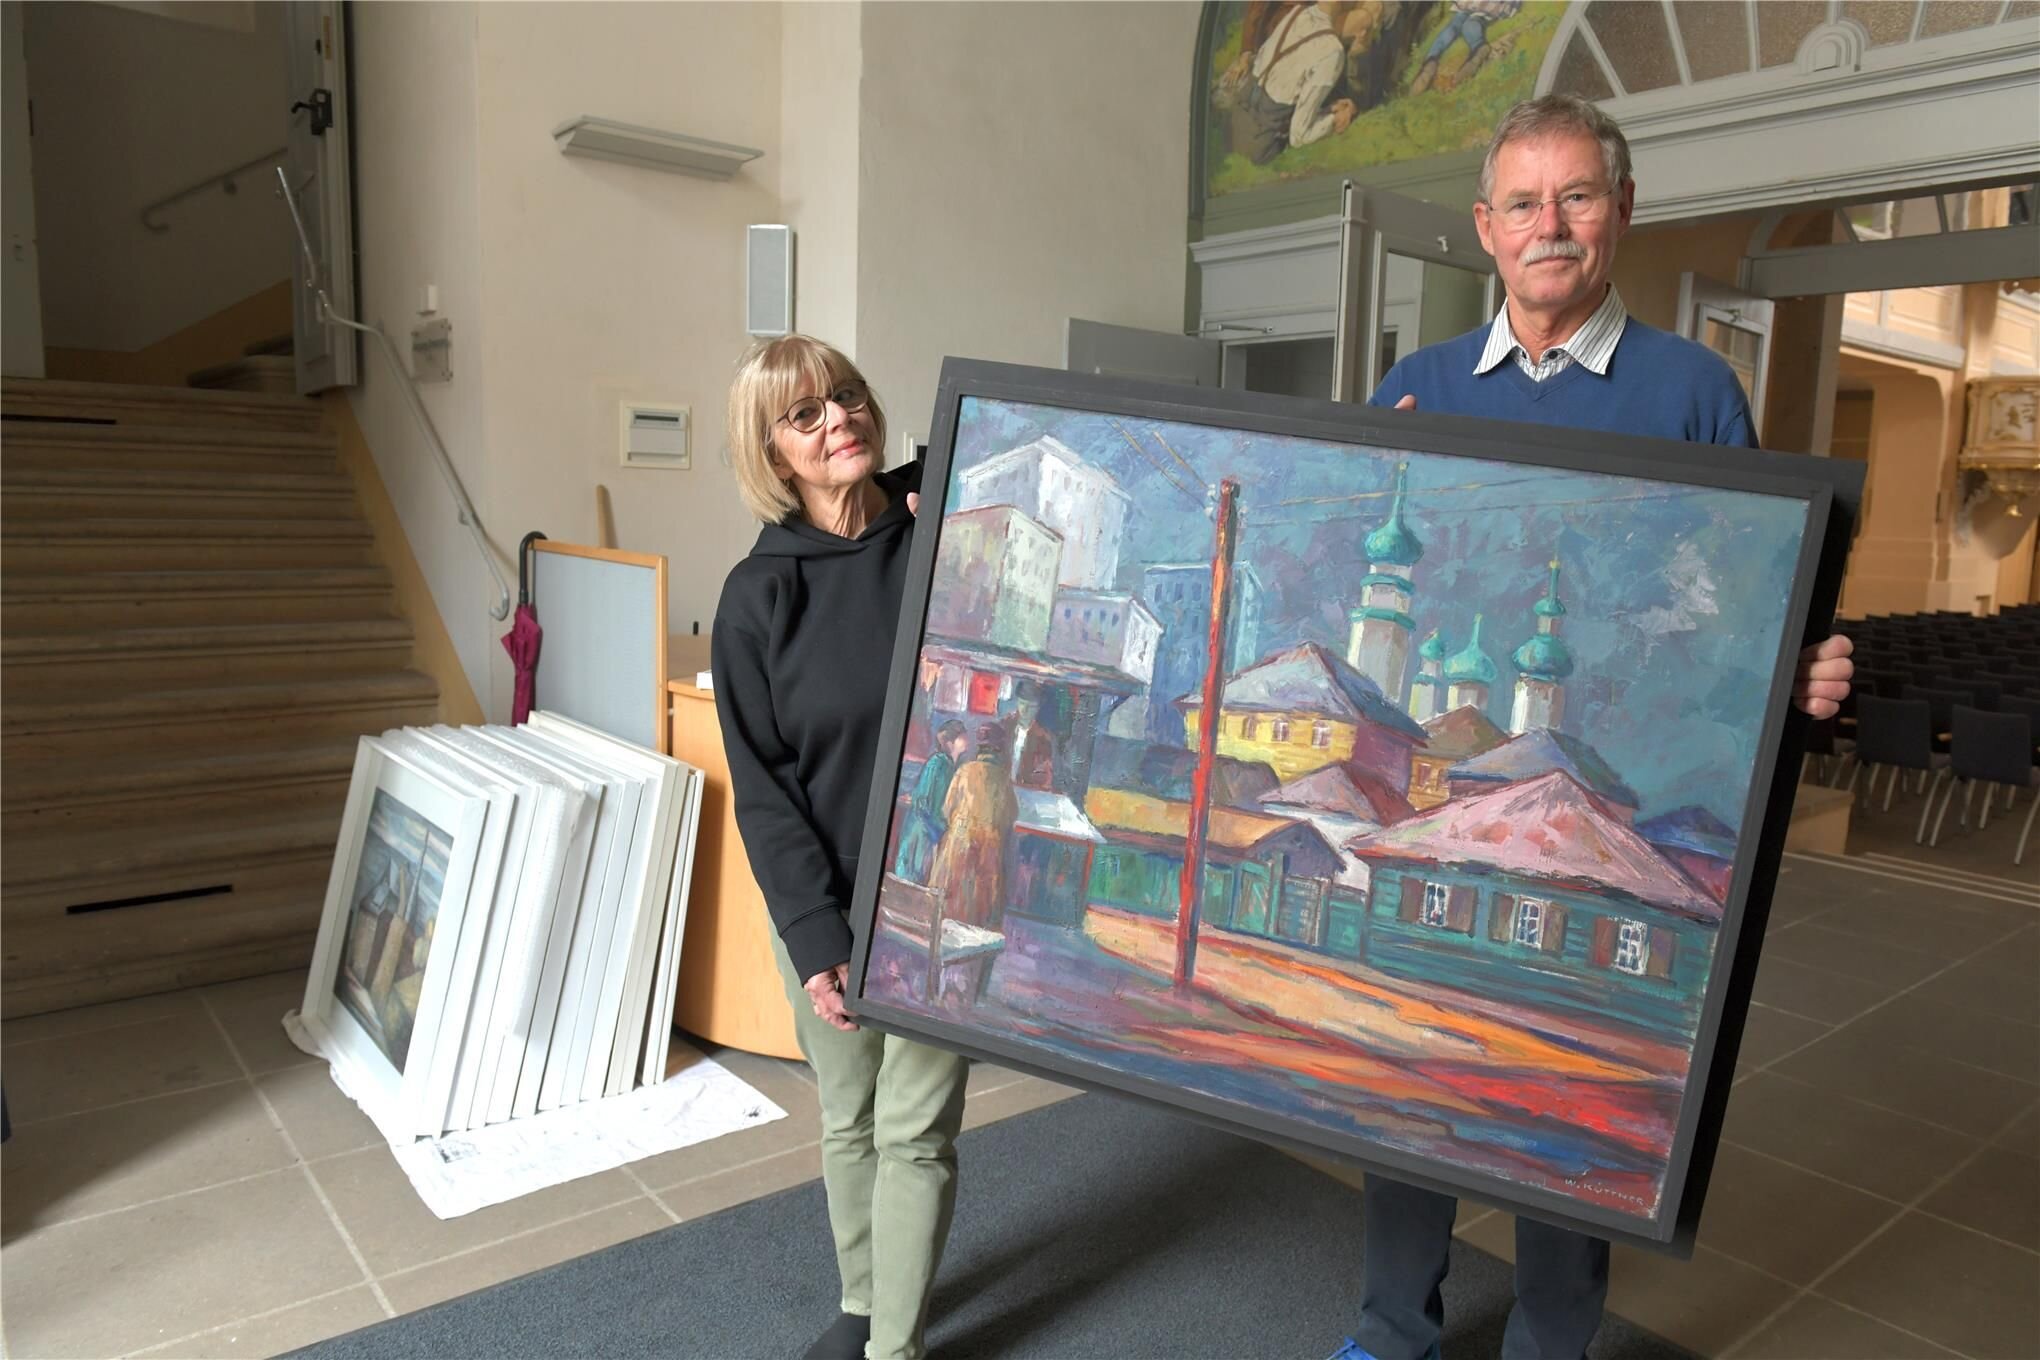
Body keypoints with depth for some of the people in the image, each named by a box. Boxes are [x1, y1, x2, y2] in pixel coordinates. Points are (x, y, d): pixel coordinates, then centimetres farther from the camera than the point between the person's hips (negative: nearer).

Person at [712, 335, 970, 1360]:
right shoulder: (758, 594, -7)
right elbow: (762, 787, -6)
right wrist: (818, 938, -13)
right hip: (820, 903, 1)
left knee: (915, 1128, 7)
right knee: (848, 1121, 18)